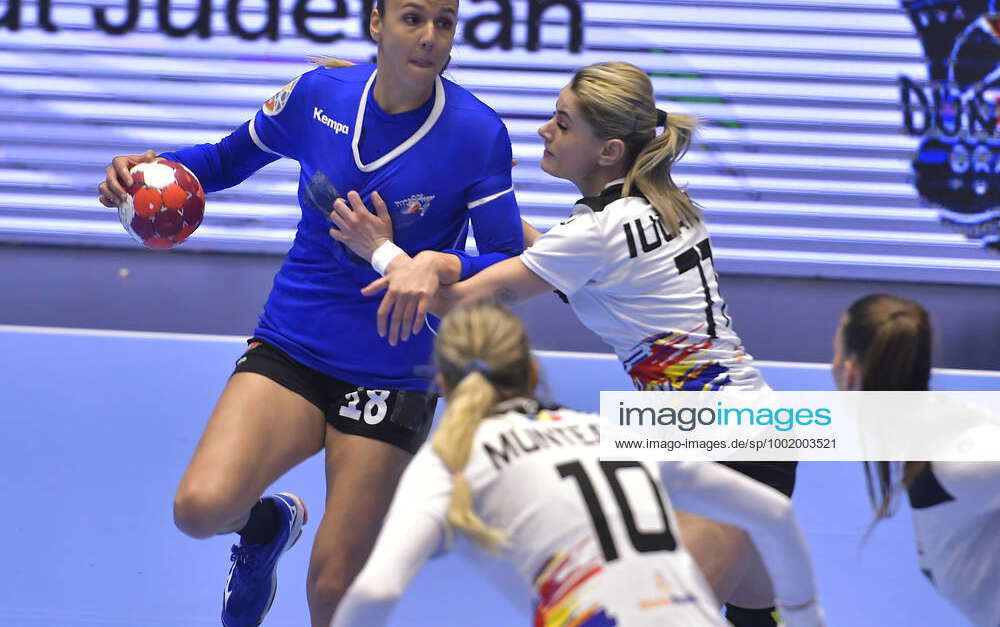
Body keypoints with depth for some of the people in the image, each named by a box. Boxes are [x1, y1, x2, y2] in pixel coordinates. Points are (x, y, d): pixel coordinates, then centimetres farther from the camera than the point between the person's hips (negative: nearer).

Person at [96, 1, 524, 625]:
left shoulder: (478, 133, -12)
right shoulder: (319, 94, -4)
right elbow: (230, 157, 14)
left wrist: (440, 265, -31)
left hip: (394, 379, -2)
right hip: (291, 347, 2)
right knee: (202, 506, -23)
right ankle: (267, 524, 15)